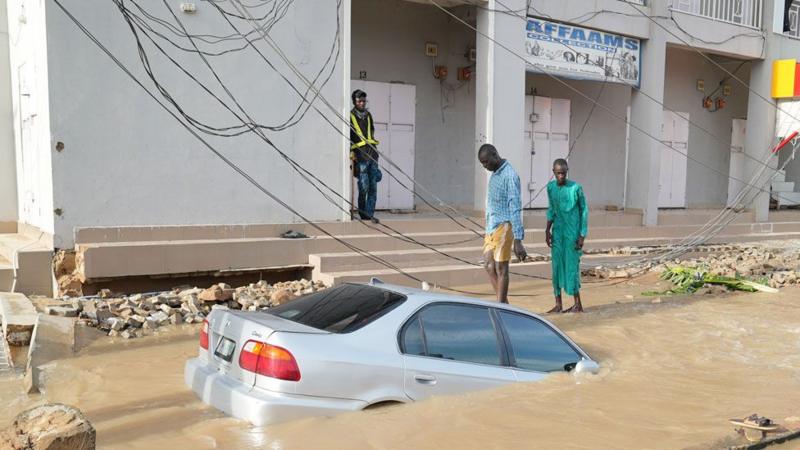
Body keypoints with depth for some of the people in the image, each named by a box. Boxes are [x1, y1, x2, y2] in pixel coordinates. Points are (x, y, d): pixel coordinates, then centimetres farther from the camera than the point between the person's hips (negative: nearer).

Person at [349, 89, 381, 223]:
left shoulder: (368, 115, 20)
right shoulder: (350, 116, 2)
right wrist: (351, 152, -14)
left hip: (372, 153, 6)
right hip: (360, 155, -5)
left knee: (373, 187, -1)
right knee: (364, 187, -8)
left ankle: (370, 214, 1)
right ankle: (363, 214, 6)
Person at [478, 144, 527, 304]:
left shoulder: (510, 175, -15)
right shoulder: (494, 174, 14)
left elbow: (515, 209, -19)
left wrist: (518, 240, -22)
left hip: (503, 227, -9)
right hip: (491, 227, 9)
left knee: (501, 269, -3)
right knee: (488, 266, 7)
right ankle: (504, 304, 16)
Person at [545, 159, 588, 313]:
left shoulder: (576, 188, -10)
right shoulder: (550, 187, 4)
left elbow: (584, 211, -5)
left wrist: (582, 236, -8)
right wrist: (547, 230, 4)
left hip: (572, 233, -5)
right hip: (557, 232, 5)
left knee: (572, 265, -4)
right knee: (557, 266, 4)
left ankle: (578, 304, 7)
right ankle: (558, 304, 10)